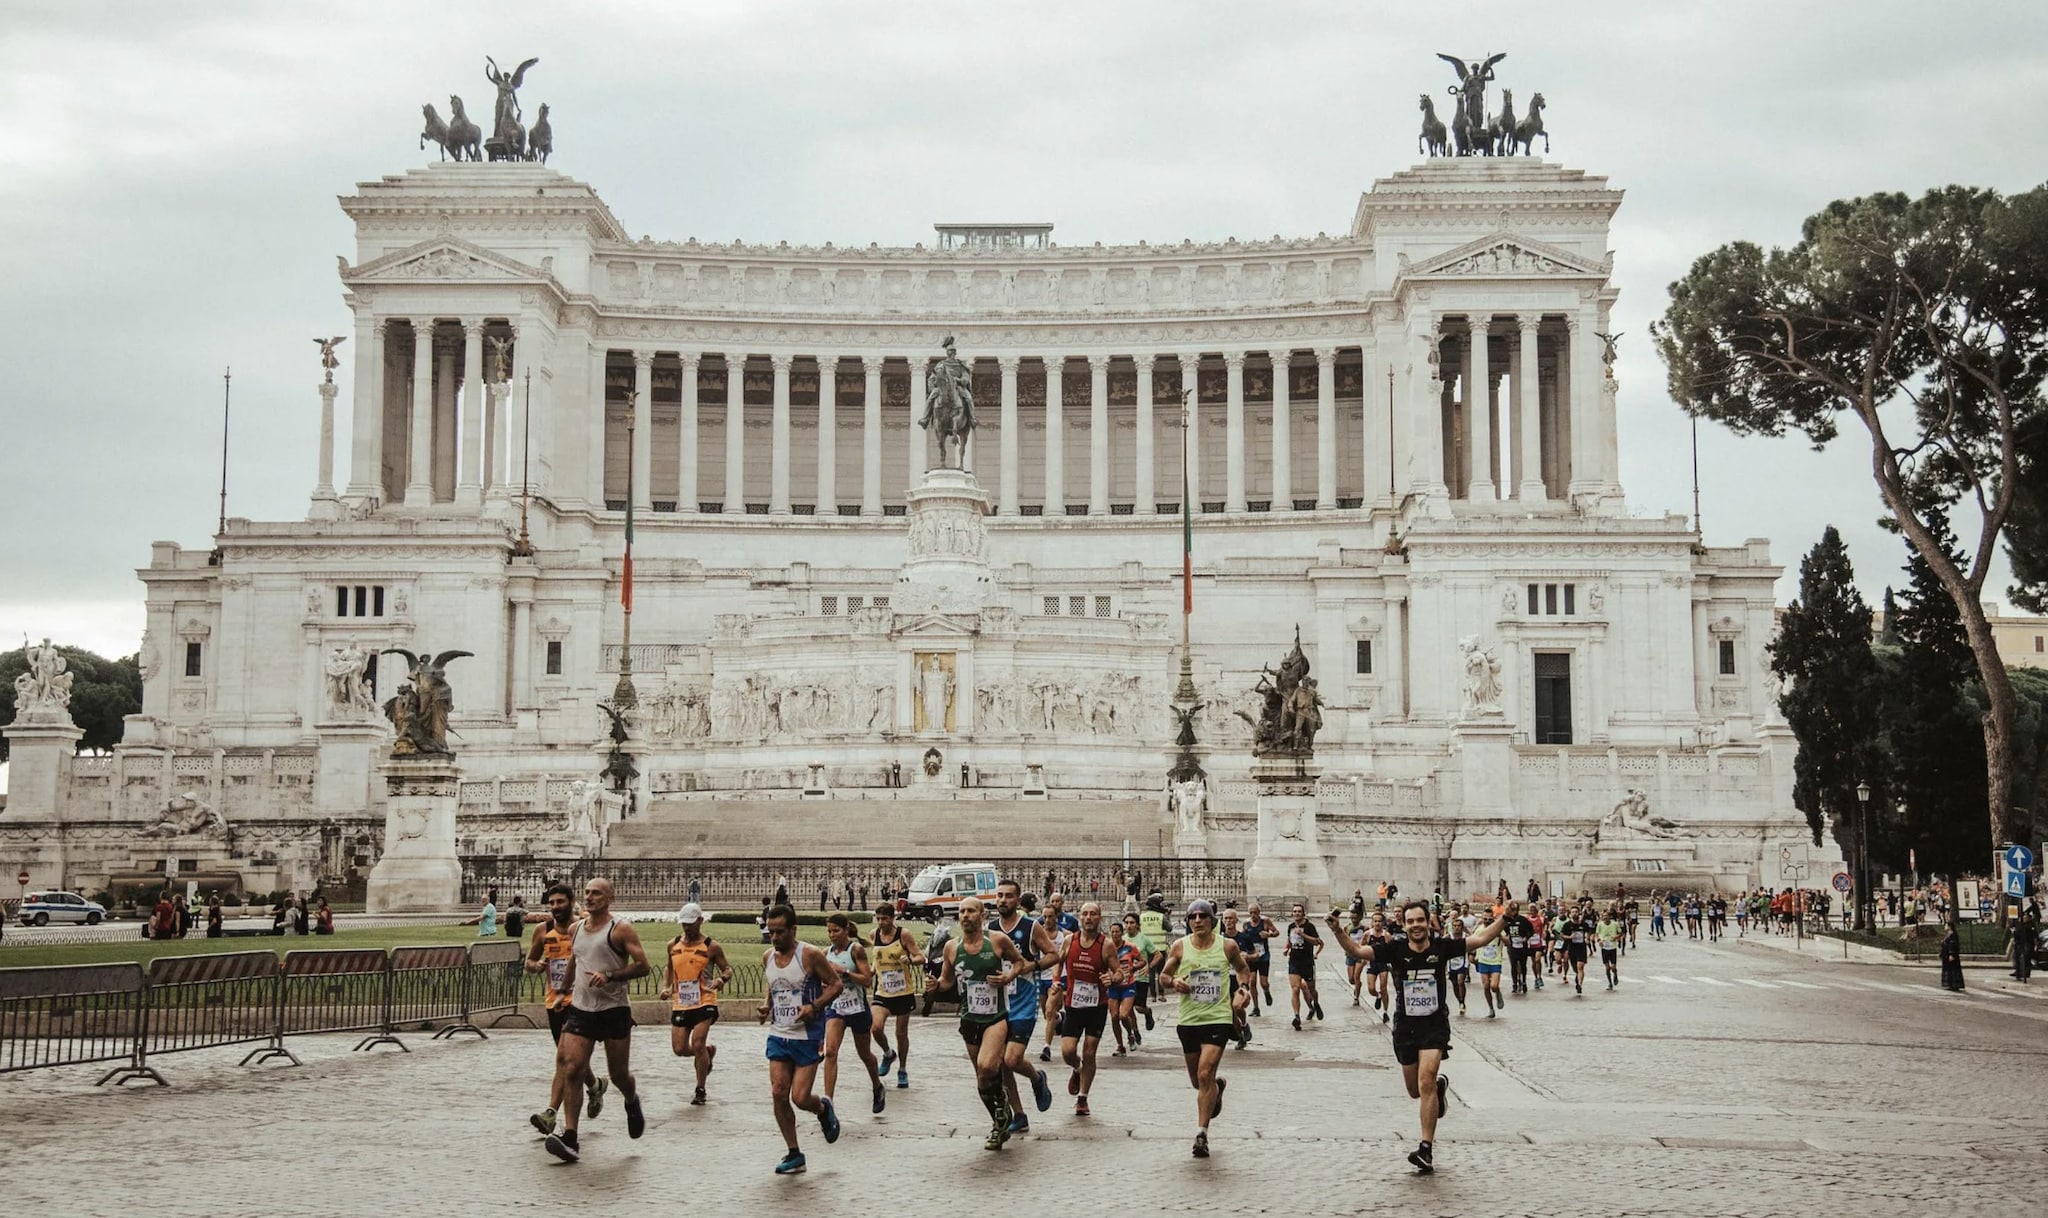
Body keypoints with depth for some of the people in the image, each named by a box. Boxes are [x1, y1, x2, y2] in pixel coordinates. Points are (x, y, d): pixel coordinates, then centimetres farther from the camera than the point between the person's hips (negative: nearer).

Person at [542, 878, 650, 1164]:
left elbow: (643, 966, -12)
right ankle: (569, 1137, -14)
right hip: (580, 1009, 4)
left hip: (614, 1010, -4)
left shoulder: (621, 929, -8)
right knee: (571, 1070, -12)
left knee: (619, 1075, 7)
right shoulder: (575, 929, 10)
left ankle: (633, 1103, 42)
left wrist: (610, 976, -22)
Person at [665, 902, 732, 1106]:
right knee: (679, 1049, 1)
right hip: (680, 1004, 5)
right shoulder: (673, 945, 8)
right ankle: (708, 1050, 34)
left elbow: (727, 969, 2)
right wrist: (666, 987, 8)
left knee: (697, 1044, -13)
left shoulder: (711, 947, -4)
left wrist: (722, 979, -20)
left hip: (704, 1003, -5)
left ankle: (700, 1090, 5)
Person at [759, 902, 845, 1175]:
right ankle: (794, 1154, 9)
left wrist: (815, 1006, -22)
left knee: (800, 1097, -9)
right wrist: (766, 1006, 4)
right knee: (778, 1094, -3)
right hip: (778, 1036, 5)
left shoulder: (810, 955, -13)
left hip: (808, 1037, -5)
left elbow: (835, 984, -8)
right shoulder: (767, 958, 6)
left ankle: (824, 1109, 27)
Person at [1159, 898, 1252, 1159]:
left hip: (1218, 1018, -3)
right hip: (1188, 1020, 3)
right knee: (1197, 1081, 14)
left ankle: (1202, 1132, -9)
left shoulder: (1227, 946, -2)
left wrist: (1244, 987, -3)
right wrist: (1173, 982, -12)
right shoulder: (1179, 947, -1)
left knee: (1205, 1074, -16)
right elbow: (1163, 975, 10)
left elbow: (1243, 969, 16)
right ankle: (1217, 1087, 50)